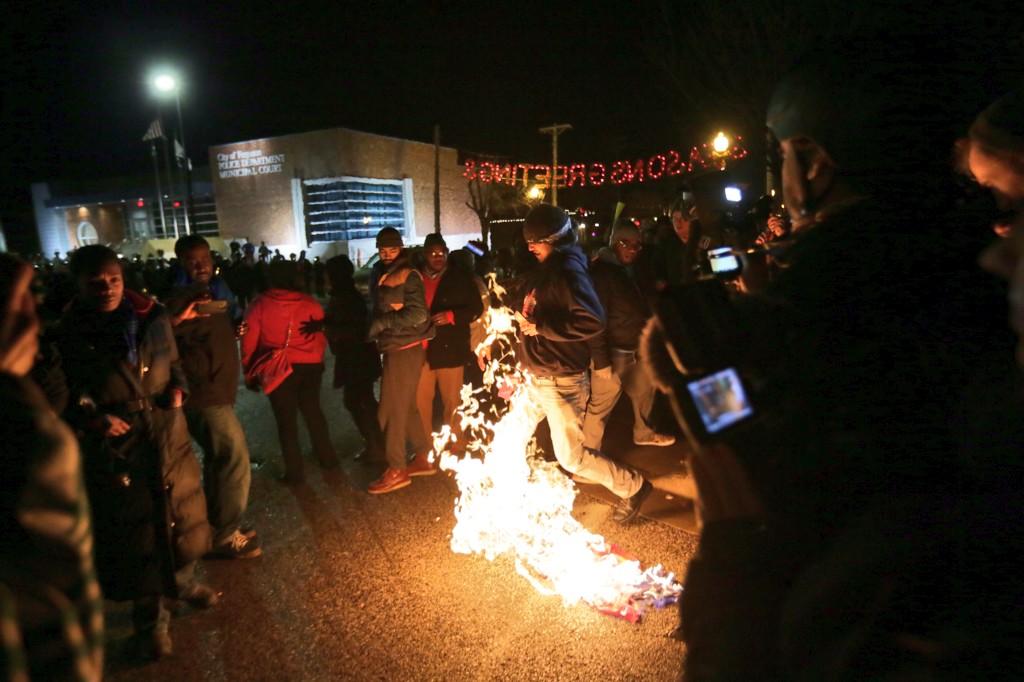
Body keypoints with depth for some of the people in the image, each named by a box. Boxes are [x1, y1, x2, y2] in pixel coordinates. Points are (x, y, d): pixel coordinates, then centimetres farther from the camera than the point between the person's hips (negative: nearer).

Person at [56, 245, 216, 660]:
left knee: (179, 516, 20)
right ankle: (152, 619, 32)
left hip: (169, 441, 4)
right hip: (114, 451, -3)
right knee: (135, 534, 10)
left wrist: (178, 388, -7)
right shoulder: (68, 336, -11)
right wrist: (93, 418, -21)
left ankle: (184, 582, 47)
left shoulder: (152, 318, -2)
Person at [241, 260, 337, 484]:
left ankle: (295, 471, 14)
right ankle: (327, 457, 32)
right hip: (310, 366, 3)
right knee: (313, 411, 20)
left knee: (286, 418, 7)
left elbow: (249, 342, -4)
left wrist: (249, 372, 7)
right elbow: (321, 337, 6)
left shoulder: (259, 305, -5)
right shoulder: (310, 302, 0)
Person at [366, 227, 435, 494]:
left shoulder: (408, 276, -12)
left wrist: (382, 323, -17)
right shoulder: (380, 274, 12)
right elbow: (380, 306, 14)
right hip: (395, 347, 8)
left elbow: (418, 314, -20)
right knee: (406, 406, 15)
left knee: (391, 410, -4)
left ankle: (397, 470, 5)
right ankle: (423, 457, 27)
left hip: (405, 348, -8)